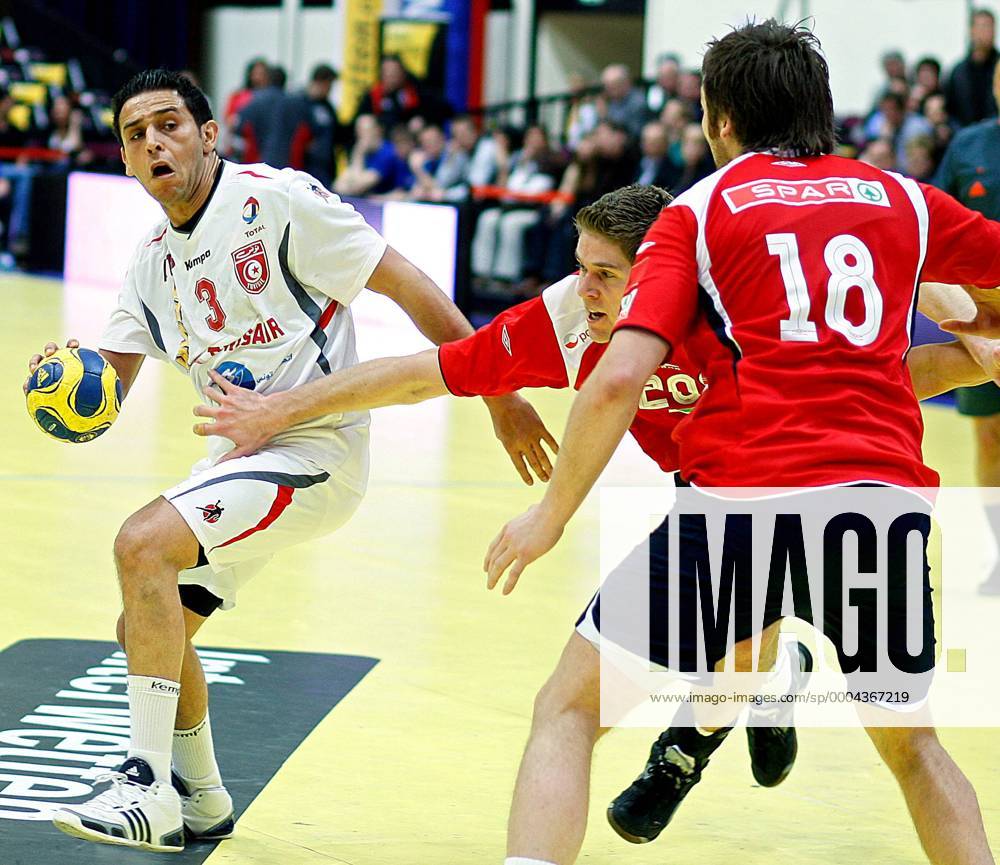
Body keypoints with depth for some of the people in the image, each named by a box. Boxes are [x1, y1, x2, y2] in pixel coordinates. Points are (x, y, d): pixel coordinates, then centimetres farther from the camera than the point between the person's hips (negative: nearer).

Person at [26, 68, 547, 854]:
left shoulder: (275, 199, -13)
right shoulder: (154, 261, 9)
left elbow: (405, 283, -13)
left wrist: (500, 396, -14)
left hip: (317, 447, -8)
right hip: (241, 456, 8)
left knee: (144, 543, -25)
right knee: (149, 627, 11)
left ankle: (148, 787, -23)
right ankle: (201, 801, 33)